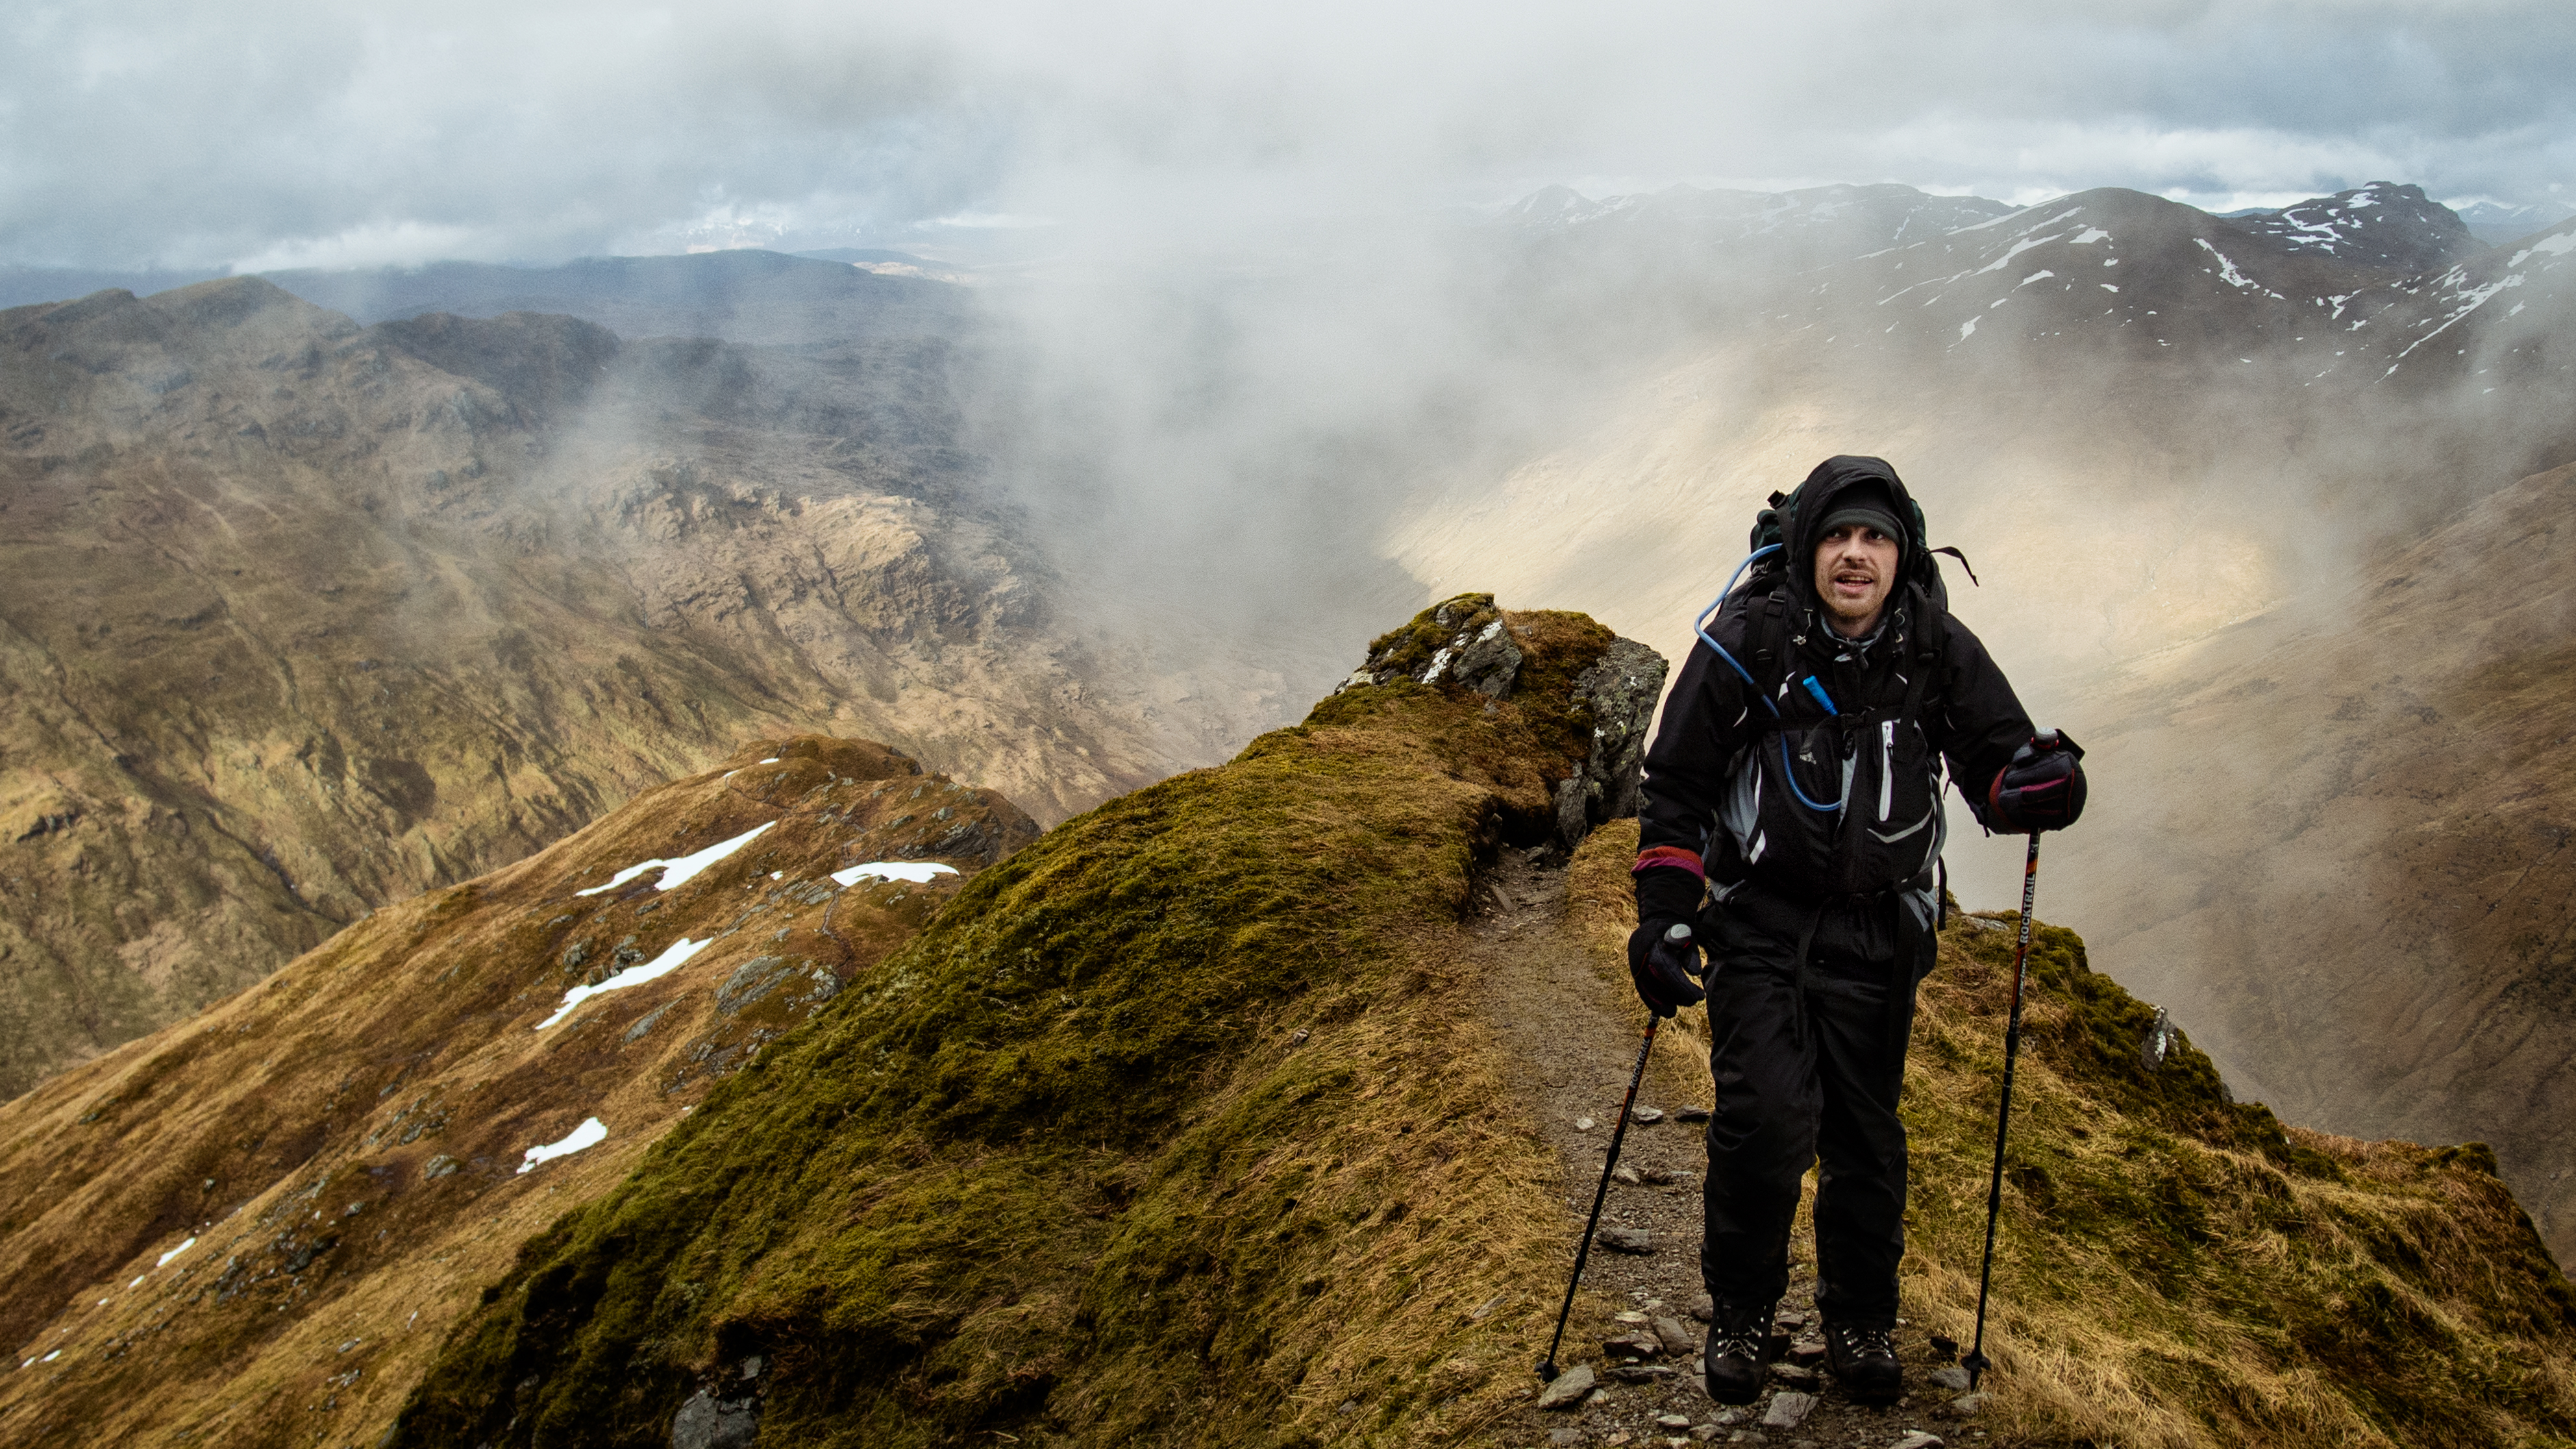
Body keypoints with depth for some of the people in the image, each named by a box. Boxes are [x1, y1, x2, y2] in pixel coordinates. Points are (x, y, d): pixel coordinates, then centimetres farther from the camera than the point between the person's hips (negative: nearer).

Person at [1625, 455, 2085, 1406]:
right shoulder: (1748, 641, -10)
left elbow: (1996, 765, 1)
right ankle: (1741, 1310, 11)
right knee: (1768, 1118, -15)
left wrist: (2046, 781, -23)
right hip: (1758, 919, -2)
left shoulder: (1938, 650, -5)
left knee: (1865, 1133, 7)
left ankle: (1859, 1320, 31)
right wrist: (1662, 910, -9)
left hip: (1876, 931, 2)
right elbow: (1676, 785, -2)